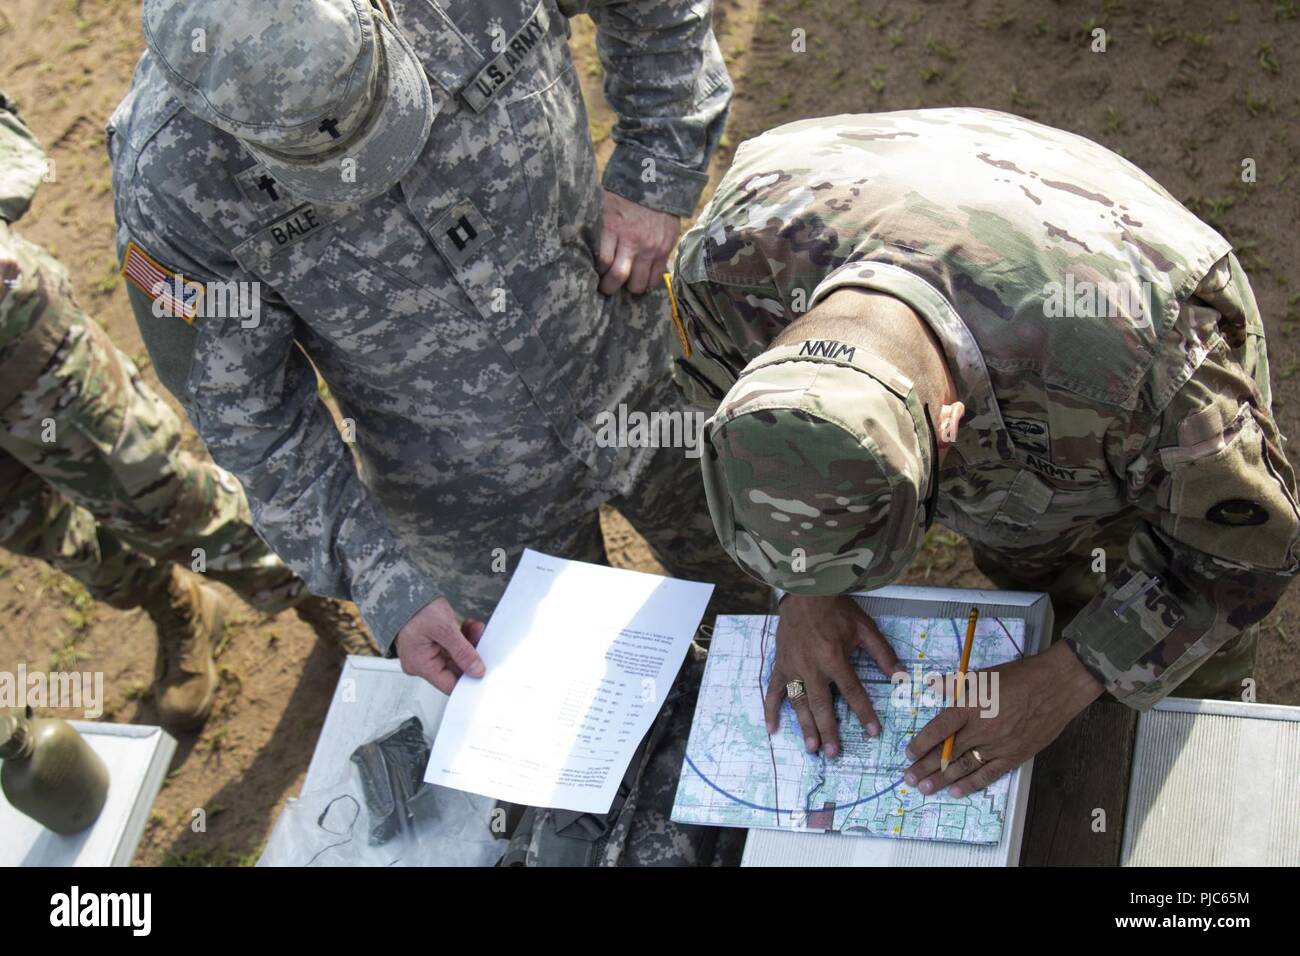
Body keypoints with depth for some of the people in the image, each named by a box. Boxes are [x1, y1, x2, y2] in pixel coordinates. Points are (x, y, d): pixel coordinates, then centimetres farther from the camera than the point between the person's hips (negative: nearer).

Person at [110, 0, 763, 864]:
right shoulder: (171, 173, -30)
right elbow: (246, 411, -17)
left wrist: (657, 183, -14)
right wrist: (386, 590, -21)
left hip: (645, 375, 2)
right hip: (483, 509, -2)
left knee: (755, 585, 28)